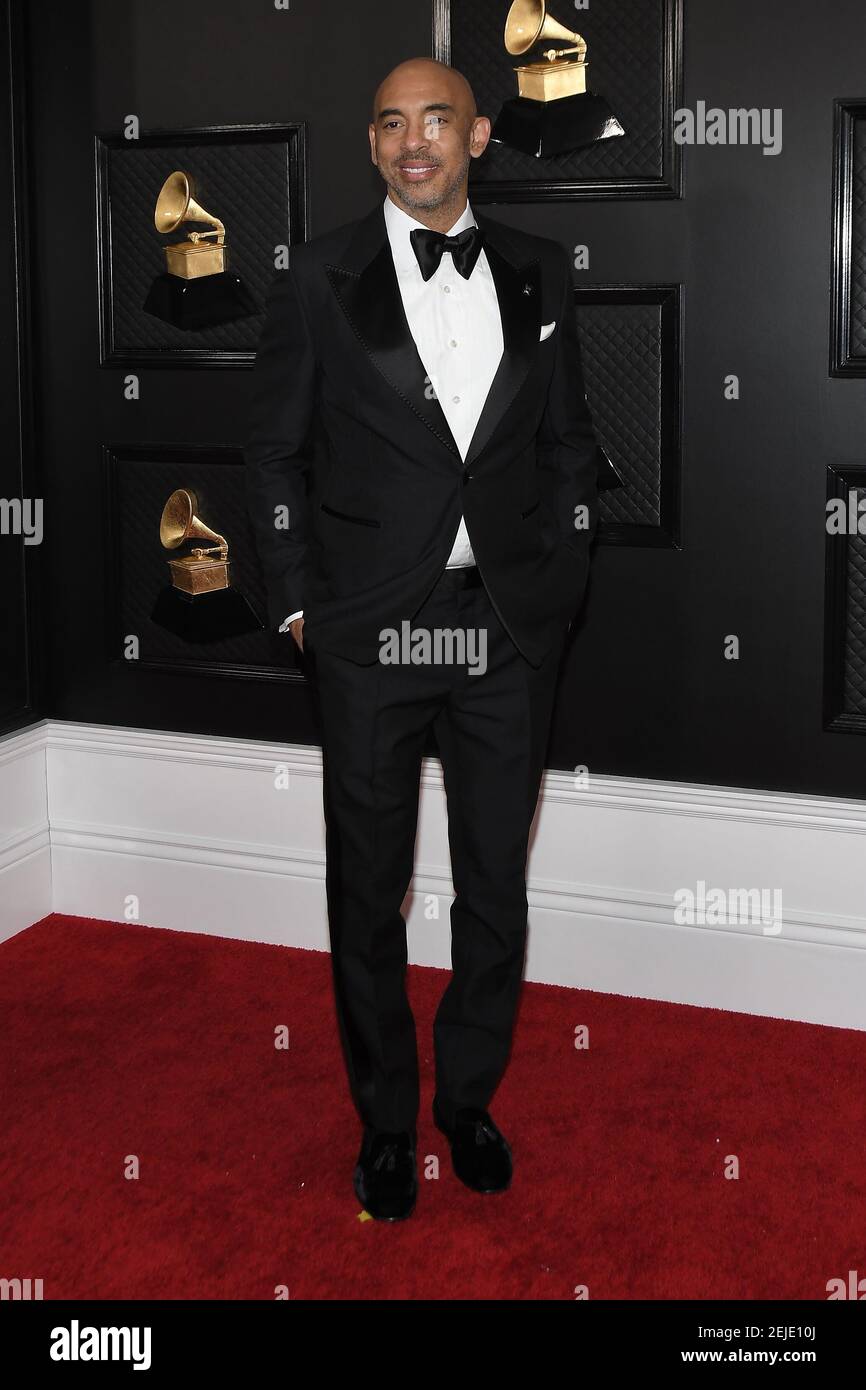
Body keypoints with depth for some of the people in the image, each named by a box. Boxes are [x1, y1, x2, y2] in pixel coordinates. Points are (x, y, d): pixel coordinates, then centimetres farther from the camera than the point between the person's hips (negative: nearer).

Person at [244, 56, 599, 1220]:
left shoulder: (539, 272, 6)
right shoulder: (320, 278, -1)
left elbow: (568, 439, 11)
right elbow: (276, 451, 2)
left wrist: (562, 586, 4)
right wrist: (298, 602, -3)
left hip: (510, 629, 2)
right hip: (369, 632, -2)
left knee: (496, 881, 12)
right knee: (370, 888, 9)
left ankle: (470, 1095, 33)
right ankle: (385, 1120, 27)